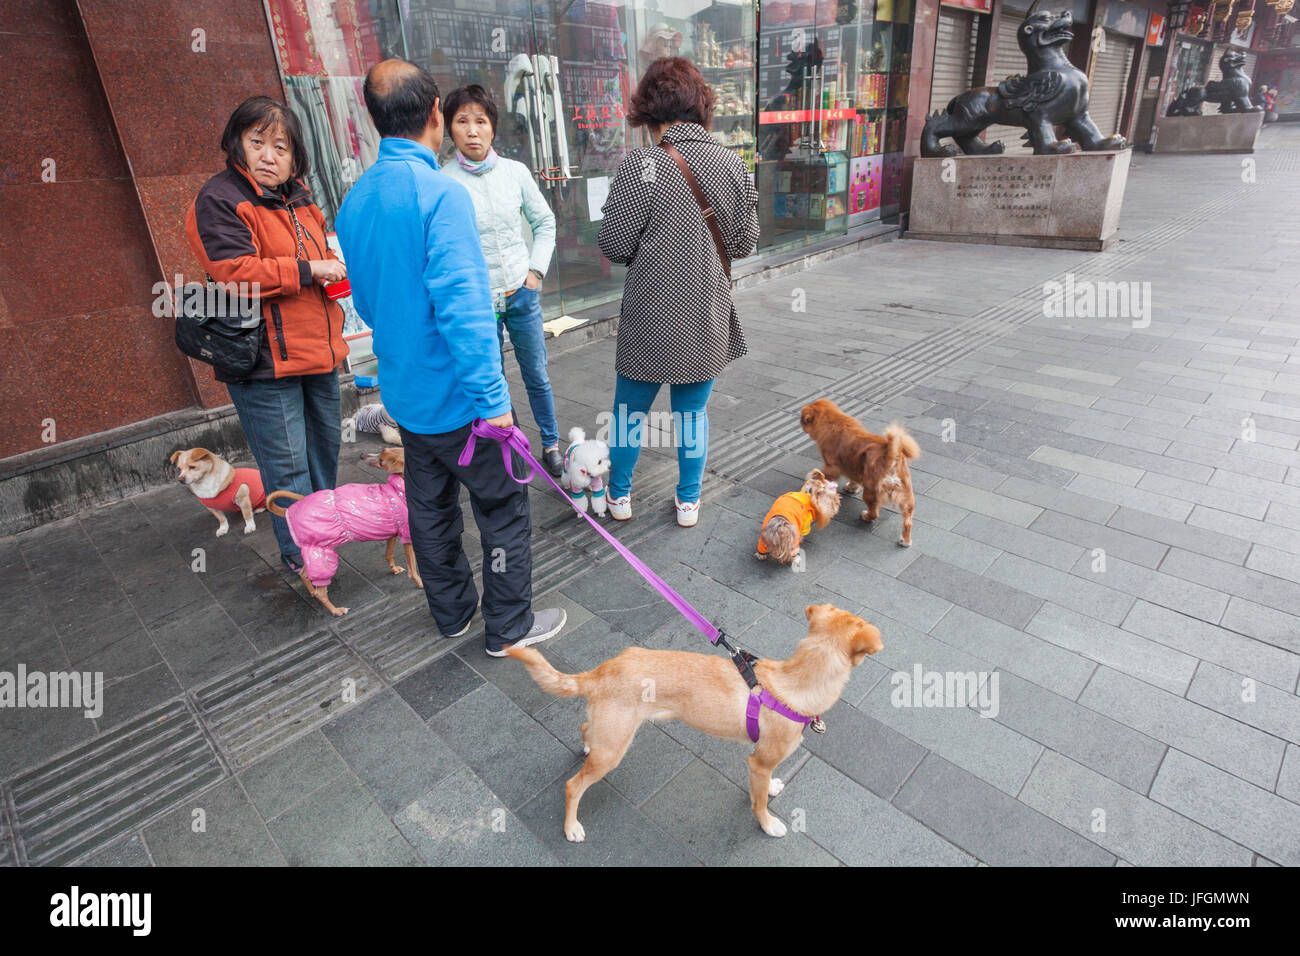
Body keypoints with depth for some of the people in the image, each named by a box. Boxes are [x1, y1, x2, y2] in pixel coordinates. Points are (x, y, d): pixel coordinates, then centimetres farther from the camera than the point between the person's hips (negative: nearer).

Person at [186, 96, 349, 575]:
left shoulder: (298, 195, 15)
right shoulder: (218, 201, -9)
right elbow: (235, 272, -21)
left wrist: (337, 265, 7)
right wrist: (306, 269, -17)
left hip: (318, 349, 8)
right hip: (265, 360, -8)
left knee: (325, 444, 20)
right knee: (287, 463, -2)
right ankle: (301, 550, 13)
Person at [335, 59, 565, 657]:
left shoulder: (354, 200, 6)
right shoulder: (440, 193, -18)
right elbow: (460, 302, -26)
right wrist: (493, 397, -24)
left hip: (403, 394, 8)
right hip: (457, 395, -8)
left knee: (430, 507, 19)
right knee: (504, 507, 7)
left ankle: (452, 611, 36)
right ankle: (509, 627, 20)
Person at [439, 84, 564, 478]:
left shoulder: (515, 171, 0)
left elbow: (545, 223, 11)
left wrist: (536, 272, 2)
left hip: (522, 294, 2)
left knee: (537, 375, 12)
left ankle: (551, 443, 30)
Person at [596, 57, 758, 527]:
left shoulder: (641, 164, -14)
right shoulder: (733, 163, -2)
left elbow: (614, 245, -12)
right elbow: (745, 242, 3)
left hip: (652, 316, -3)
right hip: (709, 317, 3)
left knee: (630, 409, 17)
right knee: (693, 412, 17)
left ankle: (619, 494, 33)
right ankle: (689, 501, 30)